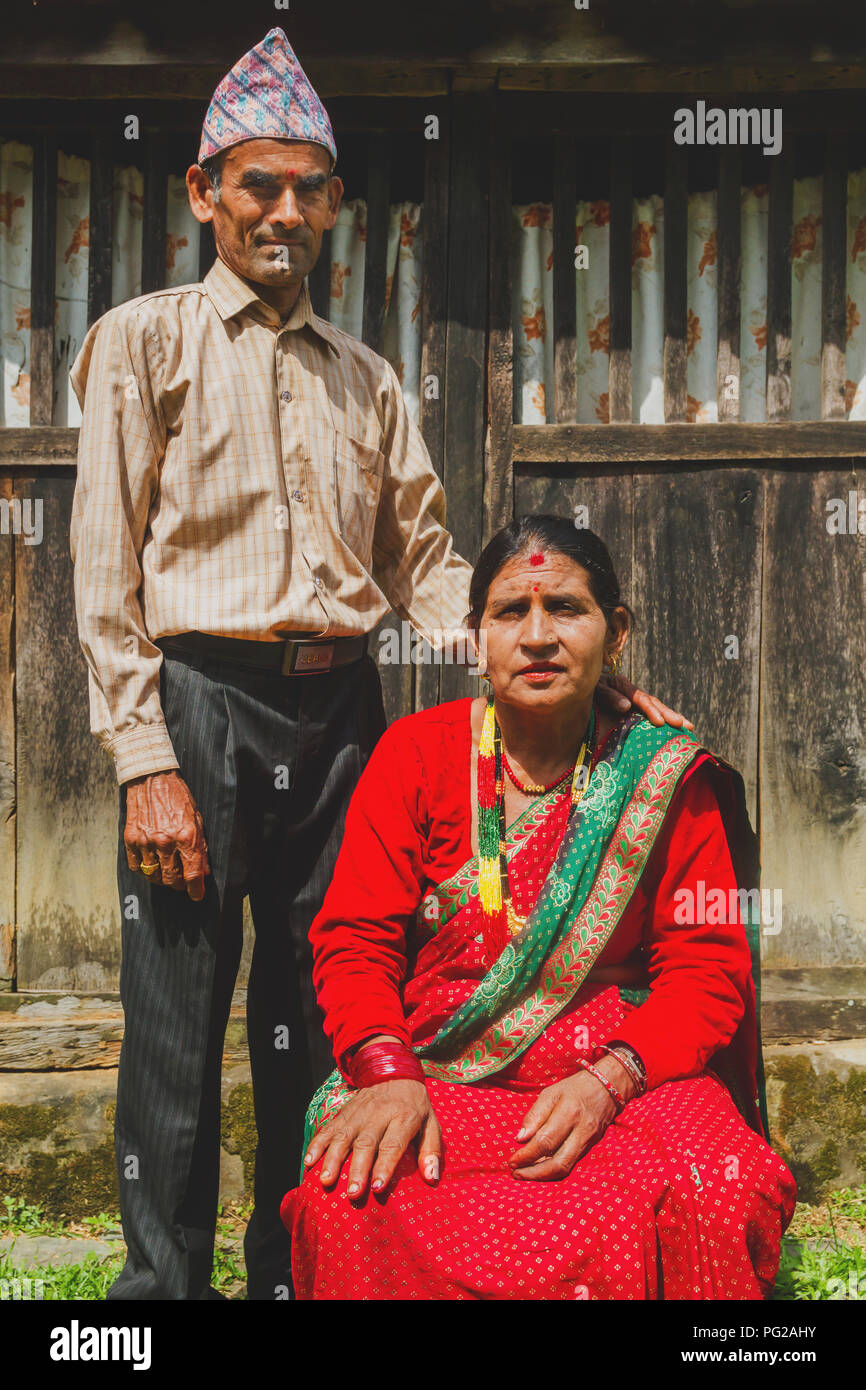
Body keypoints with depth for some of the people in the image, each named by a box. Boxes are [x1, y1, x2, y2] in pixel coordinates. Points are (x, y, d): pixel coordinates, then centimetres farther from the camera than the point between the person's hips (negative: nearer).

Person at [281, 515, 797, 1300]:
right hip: (435, 1072, 0)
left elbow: (707, 967, 2)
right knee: (349, 1200, -33)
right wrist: (387, 1075, -17)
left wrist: (606, 1081, -18)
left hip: (623, 1074, 0)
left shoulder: (666, 774, 7)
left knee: (716, 1204, -32)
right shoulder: (417, 752, 9)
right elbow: (353, 936, 3)